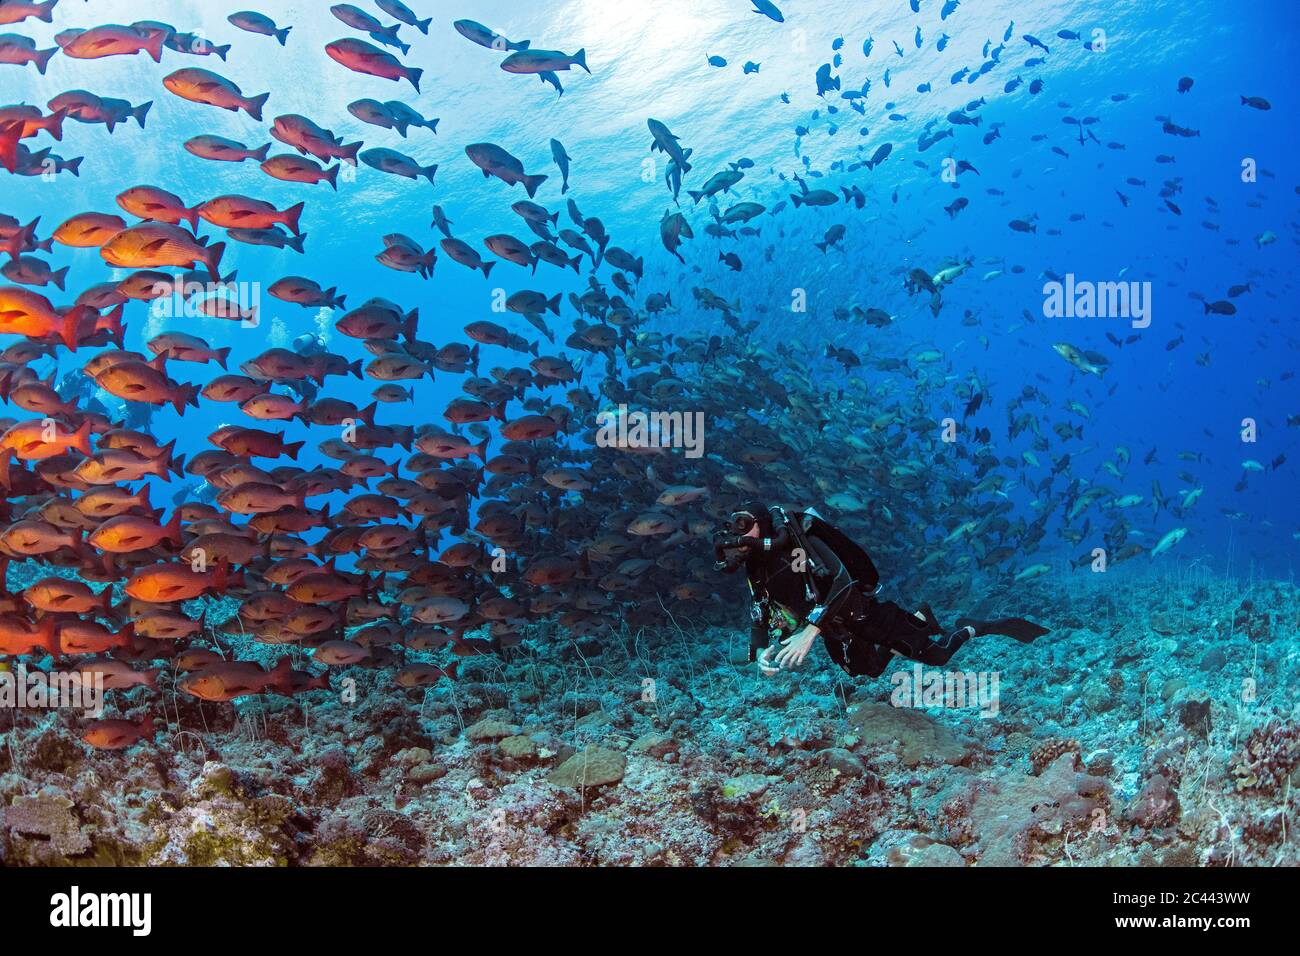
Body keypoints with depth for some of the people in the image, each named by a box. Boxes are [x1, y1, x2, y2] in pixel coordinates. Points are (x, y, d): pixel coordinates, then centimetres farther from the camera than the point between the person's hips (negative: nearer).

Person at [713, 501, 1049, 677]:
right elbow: (760, 622, -3)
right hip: (836, 633, 8)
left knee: (936, 656, -6)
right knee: (870, 671, 27)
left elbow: (844, 582, -43)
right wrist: (761, 652, -26)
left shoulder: (799, 543, -30)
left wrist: (809, 632, -51)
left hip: (862, 612, -8)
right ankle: (918, 619, 44)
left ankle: (970, 629, 23)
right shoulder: (756, 571, -8)